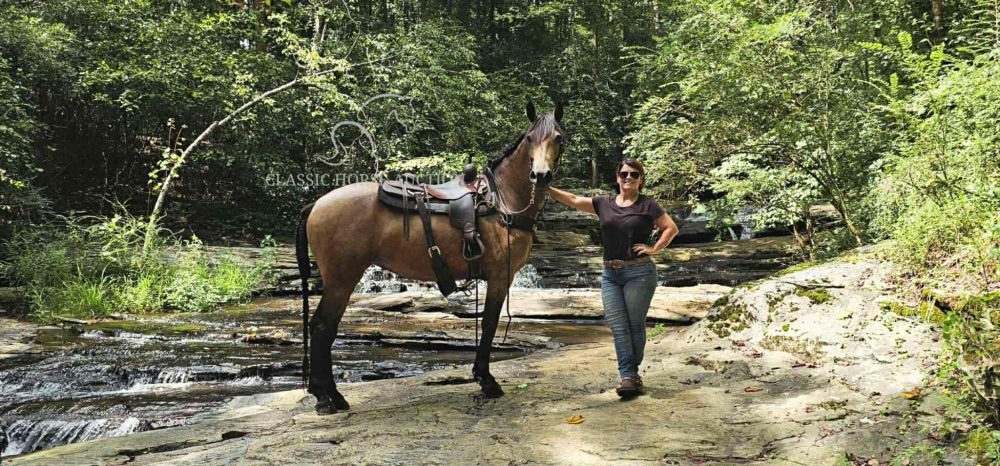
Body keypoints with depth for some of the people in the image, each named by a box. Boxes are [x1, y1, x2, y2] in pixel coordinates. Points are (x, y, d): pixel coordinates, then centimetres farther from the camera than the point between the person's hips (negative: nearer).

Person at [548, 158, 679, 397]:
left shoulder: (648, 205, 0)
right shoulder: (604, 204, 10)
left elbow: (671, 228, 2)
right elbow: (573, 200, 8)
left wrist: (654, 249, -6)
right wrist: (547, 188, -1)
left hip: (639, 272, -4)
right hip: (610, 274, 4)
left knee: (635, 325, 4)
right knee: (618, 326, -1)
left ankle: (633, 372, 18)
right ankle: (628, 376, 2)